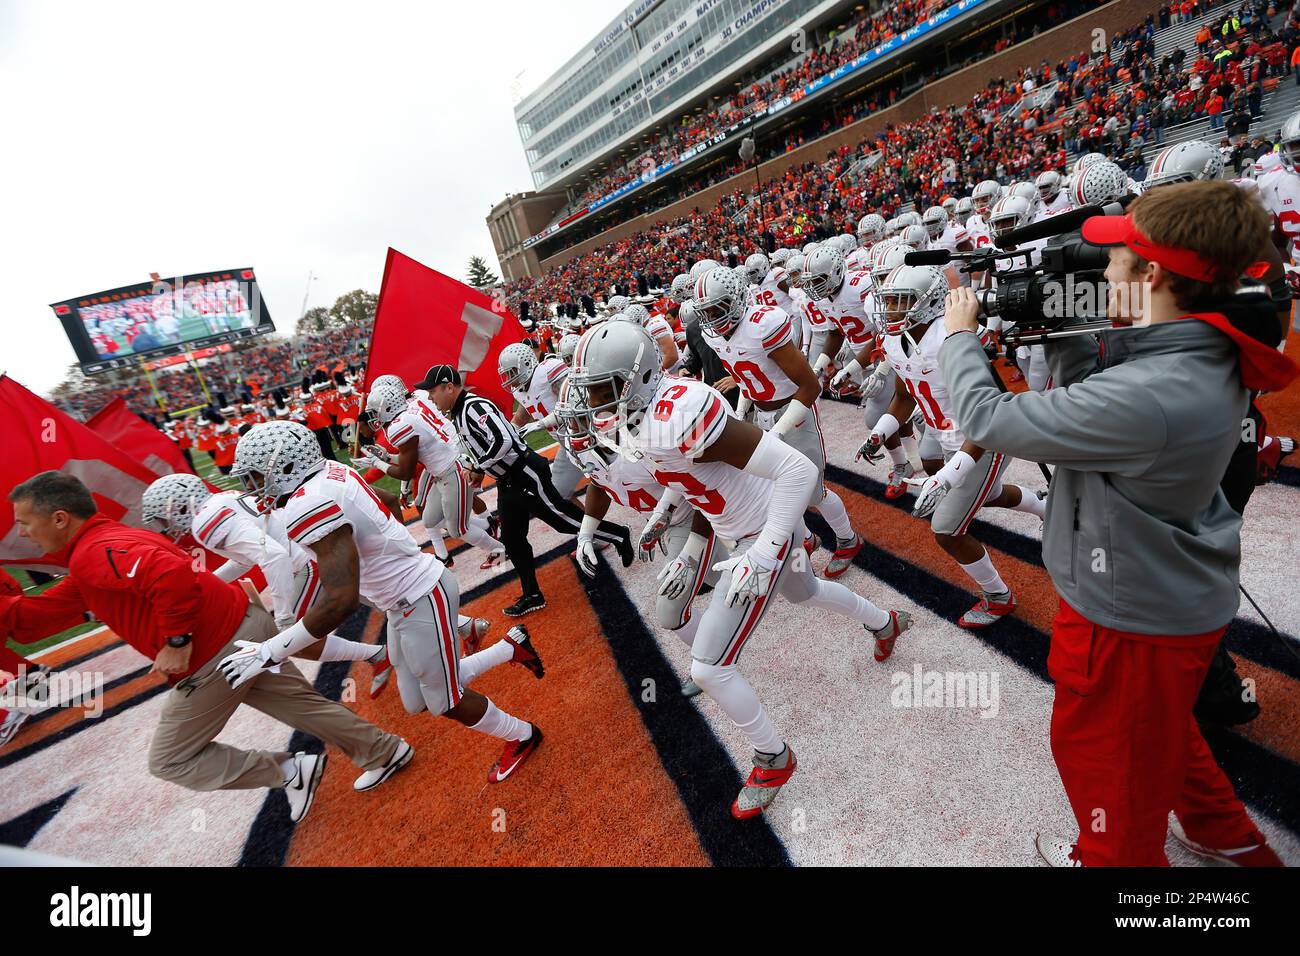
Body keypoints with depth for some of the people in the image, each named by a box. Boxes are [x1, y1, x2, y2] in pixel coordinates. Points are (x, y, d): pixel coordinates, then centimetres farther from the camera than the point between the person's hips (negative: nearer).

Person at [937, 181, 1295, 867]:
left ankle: (1116, 856, 46)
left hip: (1131, 615, -9)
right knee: (1163, 728, 35)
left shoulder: (1146, 395, -36)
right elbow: (1091, 401, 8)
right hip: (1180, 595, 9)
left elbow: (987, 419, -28)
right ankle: (1227, 835, 59)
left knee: (1101, 748, 19)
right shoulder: (1210, 355, -5)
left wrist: (958, 335, -12)